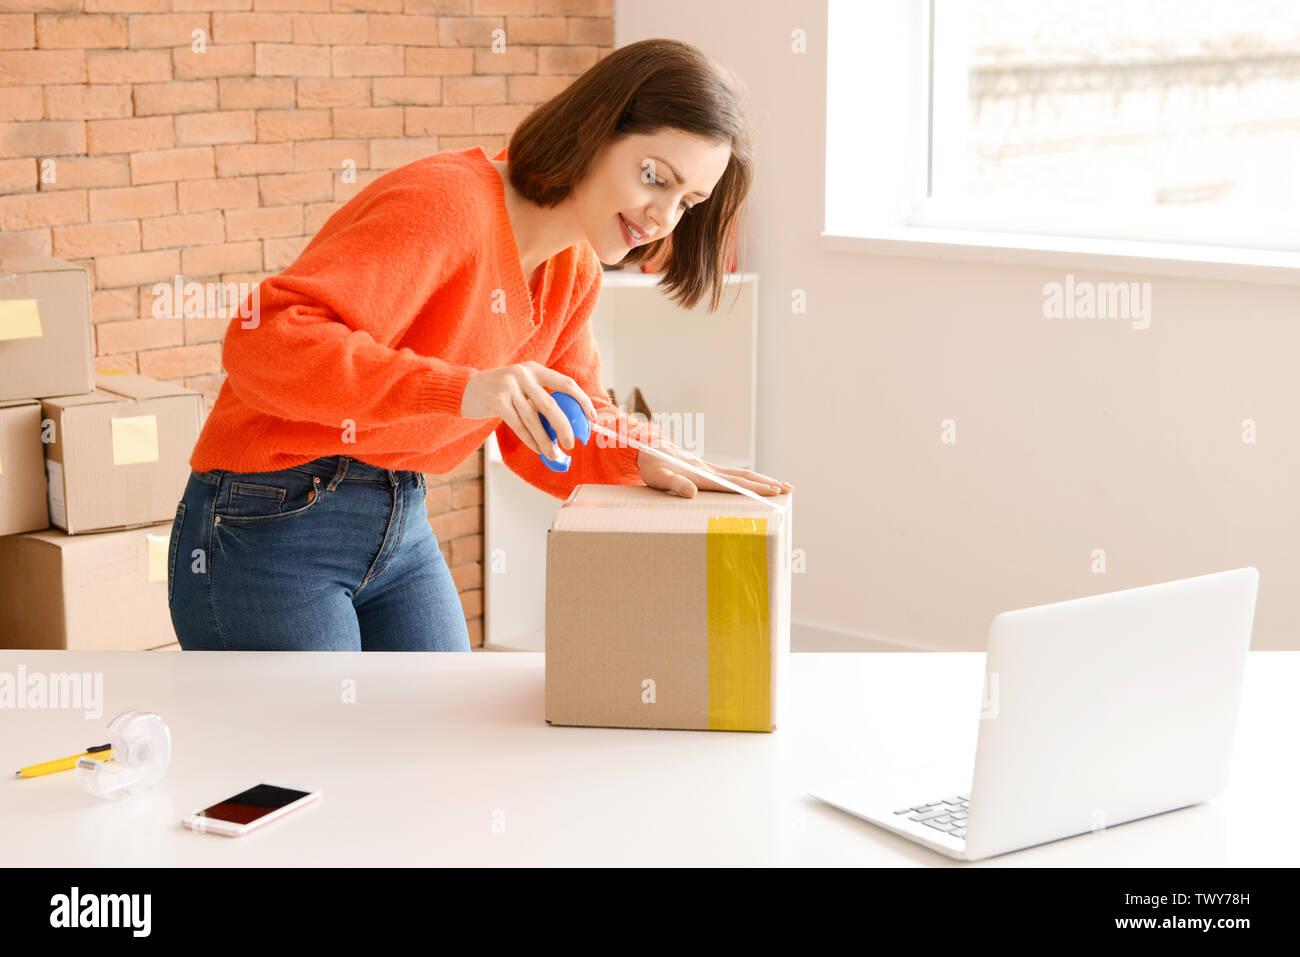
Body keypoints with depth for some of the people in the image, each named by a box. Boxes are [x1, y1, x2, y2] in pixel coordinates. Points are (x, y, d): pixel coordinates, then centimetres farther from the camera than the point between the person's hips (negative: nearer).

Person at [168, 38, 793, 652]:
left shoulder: (574, 271, 7)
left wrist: (646, 458, -11)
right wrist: (459, 389, -40)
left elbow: (549, 435, 12)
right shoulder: (448, 202, -21)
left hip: (402, 531, 8)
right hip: (268, 528, -8)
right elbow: (265, 340, -31)